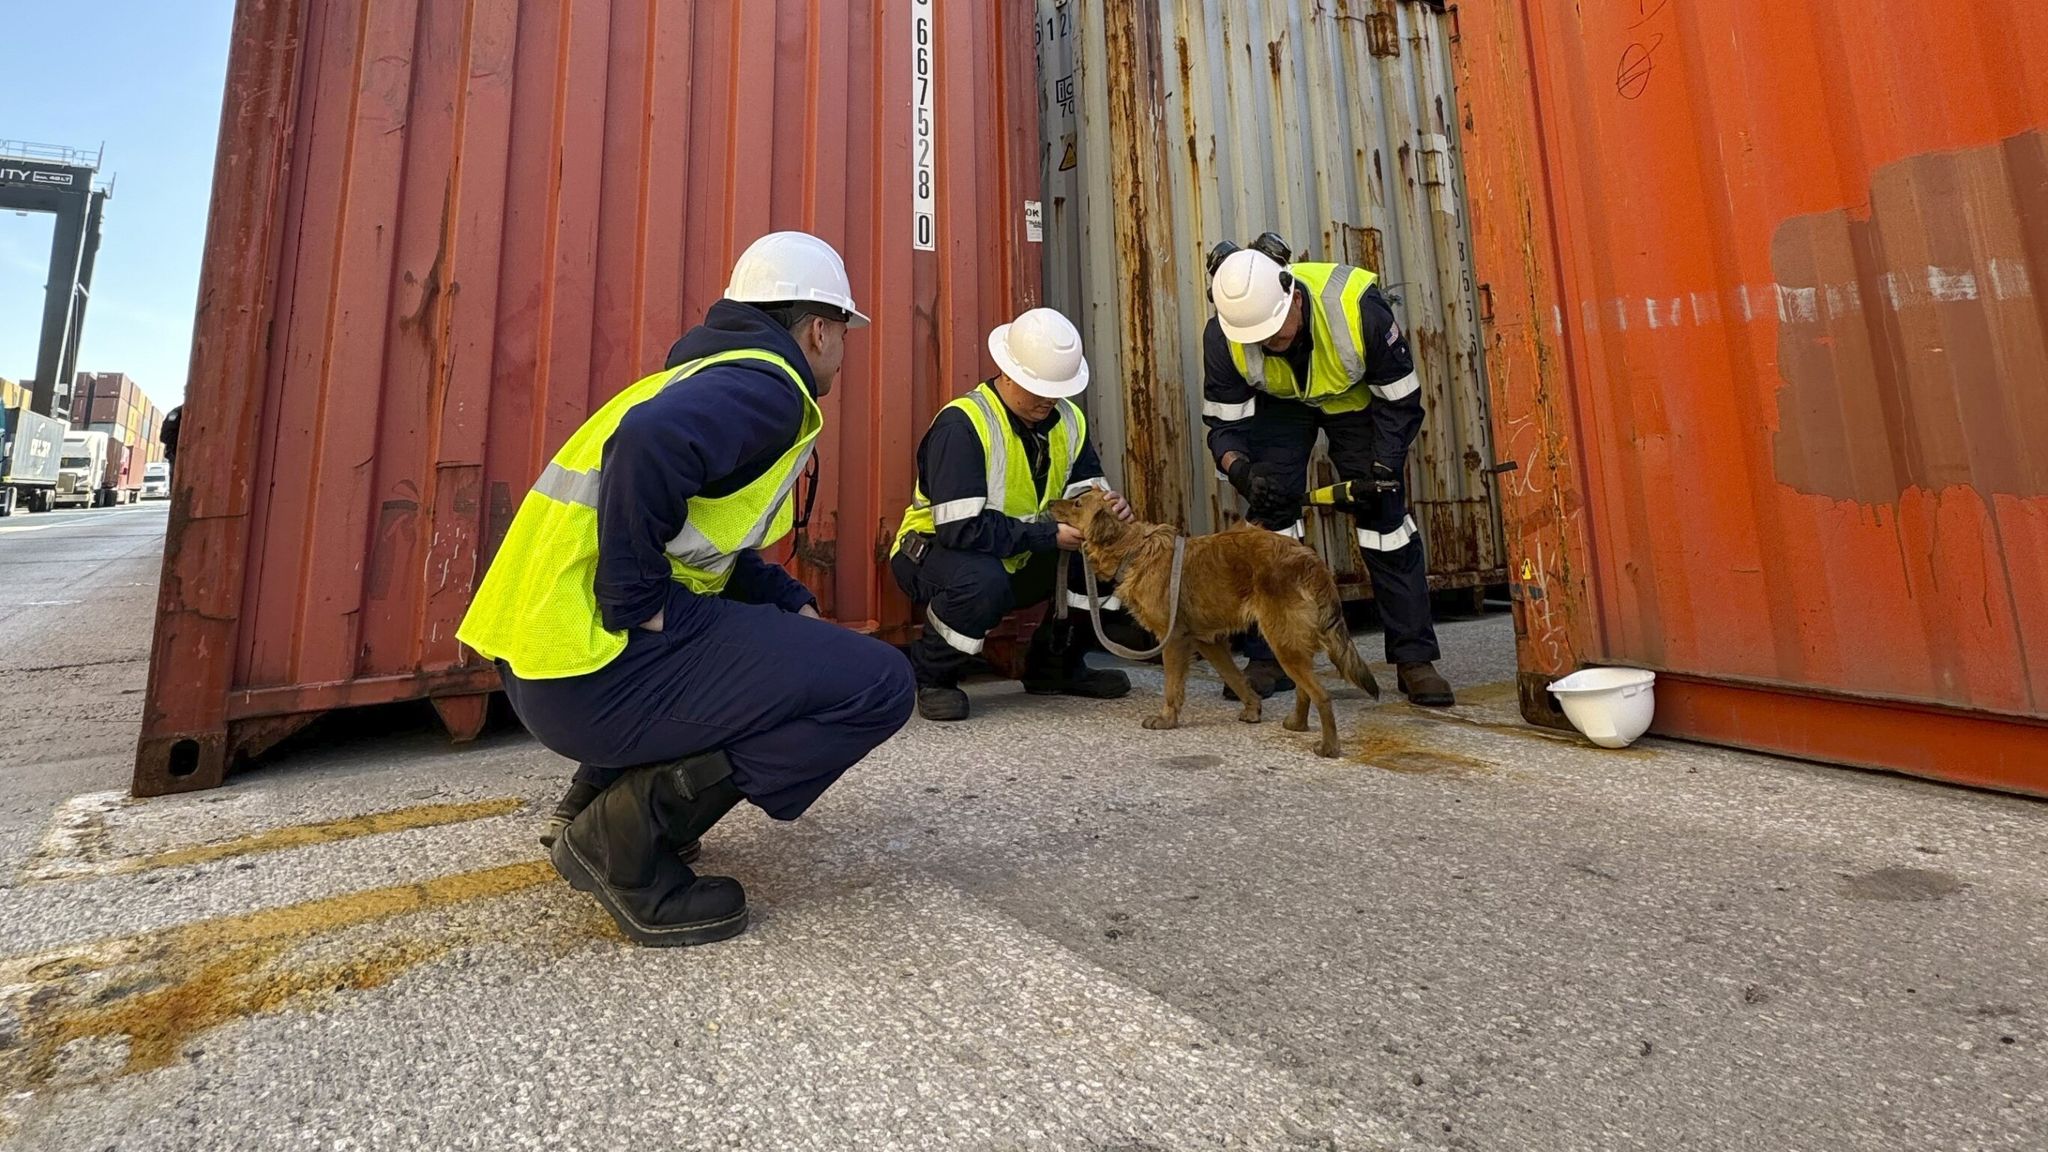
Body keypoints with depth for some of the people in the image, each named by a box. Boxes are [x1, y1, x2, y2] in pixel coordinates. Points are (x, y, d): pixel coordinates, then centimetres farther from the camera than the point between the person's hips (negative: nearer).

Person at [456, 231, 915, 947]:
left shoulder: (718, 373, 22)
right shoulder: (767, 383, -8)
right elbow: (650, 443, -30)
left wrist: (793, 604, 10)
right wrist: (638, 604, -19)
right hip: (595, 670, -10)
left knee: (782, 636, 29)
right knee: (877, 686, -13)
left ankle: (596, 796, 19)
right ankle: (627, 833, -5)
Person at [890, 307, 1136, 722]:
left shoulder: (1069, 420, -2)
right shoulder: (962, 423, -25)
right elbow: (960, 528, -32)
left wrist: (1107, 508, -24)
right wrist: (1049, 534, -30)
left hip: (1020, 561, 7)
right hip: (937, 551, -6)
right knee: (981, 582, -40)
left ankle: (1055, 665, 9)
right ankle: (927, 677, -8)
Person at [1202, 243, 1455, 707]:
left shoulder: (1357, 306, -35)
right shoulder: (1223, 336, -30)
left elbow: (1399, 399, -22)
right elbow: (1224, 422, -21)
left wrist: (1382, 472, -30)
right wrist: (1240, 470, -41)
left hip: (1354, 399, -1)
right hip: (1277, 406, 1)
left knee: (1385, 513, -9)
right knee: (1269, 512, -11)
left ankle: (1415, 659, 0)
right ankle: (1269, 658, -1)